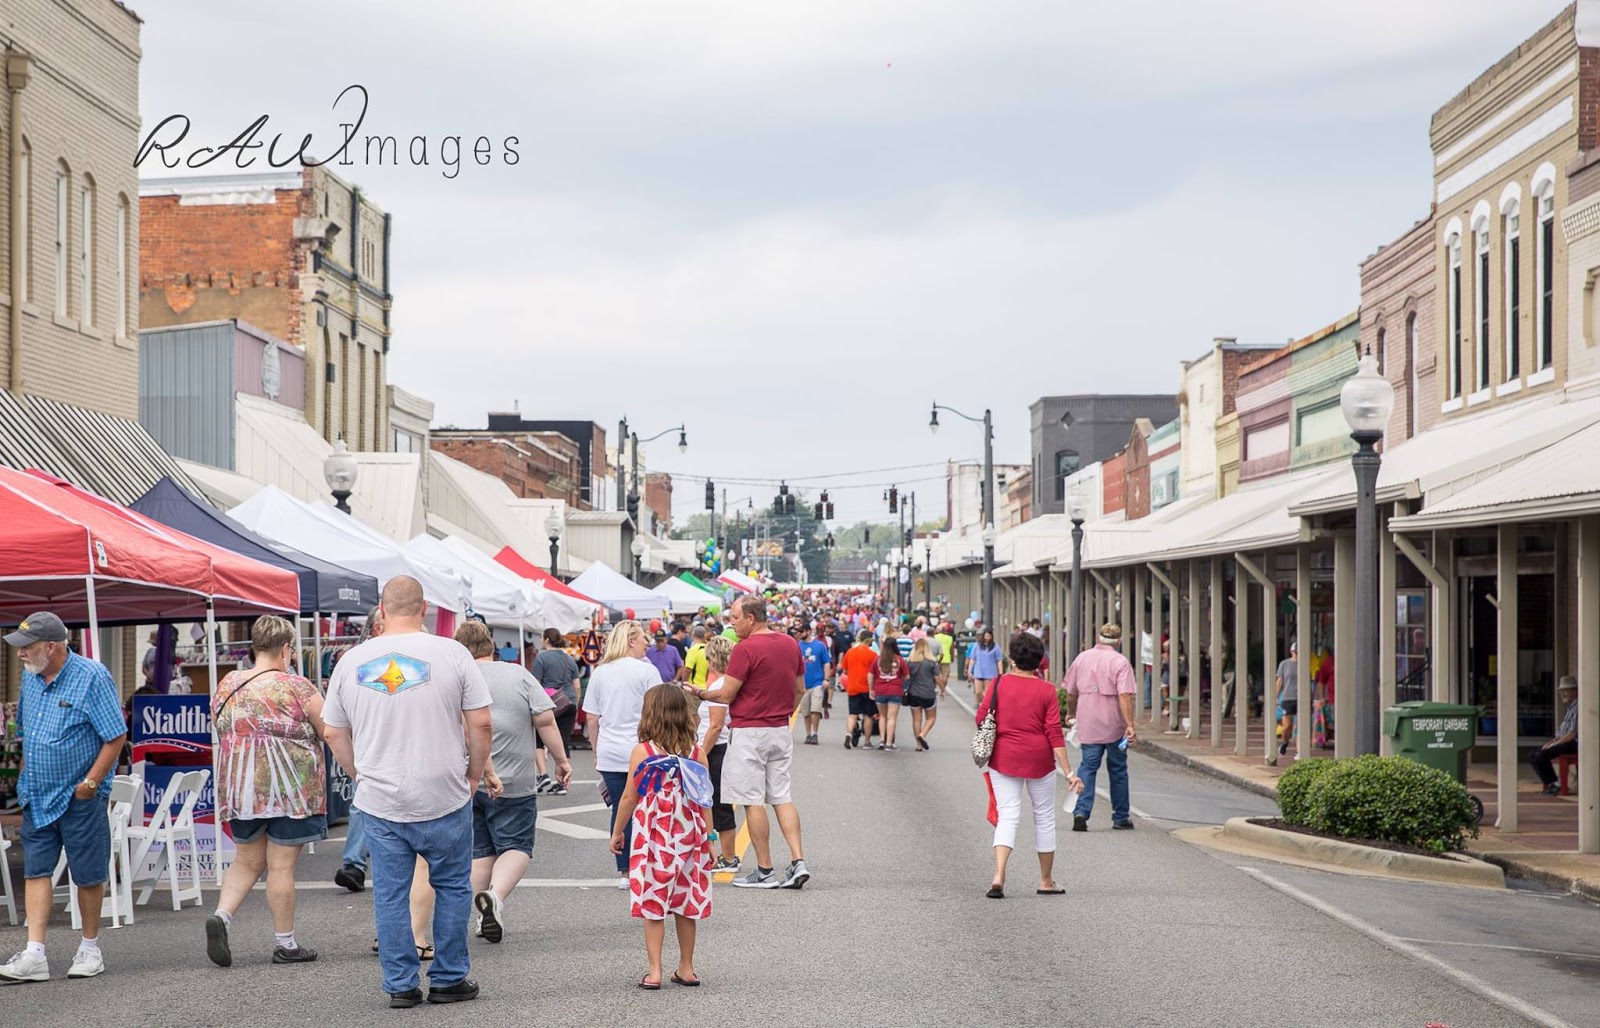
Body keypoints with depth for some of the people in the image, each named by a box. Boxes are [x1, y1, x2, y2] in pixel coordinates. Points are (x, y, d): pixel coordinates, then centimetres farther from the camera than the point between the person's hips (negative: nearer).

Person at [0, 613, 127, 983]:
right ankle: (34, 956, -2)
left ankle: (90, 948, 17)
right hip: (37, 796, 6)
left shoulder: (92, 677, -13)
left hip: (79, 797, -6)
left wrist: (91, 782, -16)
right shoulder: (30, 677, 8)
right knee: (36, 870, 0)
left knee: (88, 875, 3)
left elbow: (116, 736, -14)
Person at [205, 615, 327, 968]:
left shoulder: (227, 685, 5)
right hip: (289, 788, -5)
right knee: (281, 866, 2)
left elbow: (220, 730, 18)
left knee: (247, 860, 18)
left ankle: (221, 916, -3)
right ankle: (286, 944, 8)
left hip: (240, 786, 5)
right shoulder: (296, 688, -11)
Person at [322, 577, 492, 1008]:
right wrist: (474, 774, 7)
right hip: (444, 796, -2)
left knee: (390, 894, 9)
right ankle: (449, 979, 16)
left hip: (380, 802, 2)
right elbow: (481, 723, -7)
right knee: (451, 886, 12)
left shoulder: (352, 661, 1)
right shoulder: (451, 653, -7)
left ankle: (400, 985, 13)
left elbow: (334, 733, 8)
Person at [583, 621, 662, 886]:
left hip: (610, 754, 4)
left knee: (620, 811, 8)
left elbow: (592, 718, 9)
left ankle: (624, 871, 9)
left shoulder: (600, 673, 7)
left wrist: (596, 752, 18)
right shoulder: (646, 671, -6)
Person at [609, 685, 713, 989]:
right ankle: (686, 968, 19)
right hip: (689, 835, 3)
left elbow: (630, 797, -3)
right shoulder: (695, 752, -1)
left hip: (653, 836, -3)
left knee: (652, 905, 3)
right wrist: (708, 839, 8)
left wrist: (617, 832, 10)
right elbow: (704, 799, 1)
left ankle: (654, 971, 1)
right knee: (686, 903, 12)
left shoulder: (641, 752, -8)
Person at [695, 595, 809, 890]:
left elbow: (726, 695, -12)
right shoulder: (791, 644, 8)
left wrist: (698, 692, 3)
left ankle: (764, 871, 2)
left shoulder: (745, 649, -16)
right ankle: (798, 862, 0)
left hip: (750, 733, -7)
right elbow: (800, 689, 16)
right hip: (781, 732, 7)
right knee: (782, 797, 10)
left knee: (753, 802, -1)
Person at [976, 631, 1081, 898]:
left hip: (1004, 757, 1)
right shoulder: (1046, 690, -6)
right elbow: (1055, 733, -8)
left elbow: (981, 718, -2)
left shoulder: (998, 683, -4)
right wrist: (1068, 772, -6)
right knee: (1044, 816, 14)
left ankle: (998, 877, -19)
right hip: (1039, 760, -1)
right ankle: (1046, 881, 23)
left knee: (1007, 816, 1)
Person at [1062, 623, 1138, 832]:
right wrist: (1130, 725, -22)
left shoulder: (1082, 658, 5)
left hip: (1088, 726, 2)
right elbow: (1125, 696, -19)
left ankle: (1081, 811, -15)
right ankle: (1120, 817, 20)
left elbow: (1071, 693, 13)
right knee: (1118, 770, 11)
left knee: (1087, 768, 3)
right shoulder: (1120, 662, -8)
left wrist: (1071, 713, 31)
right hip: (1115, 727, -2)